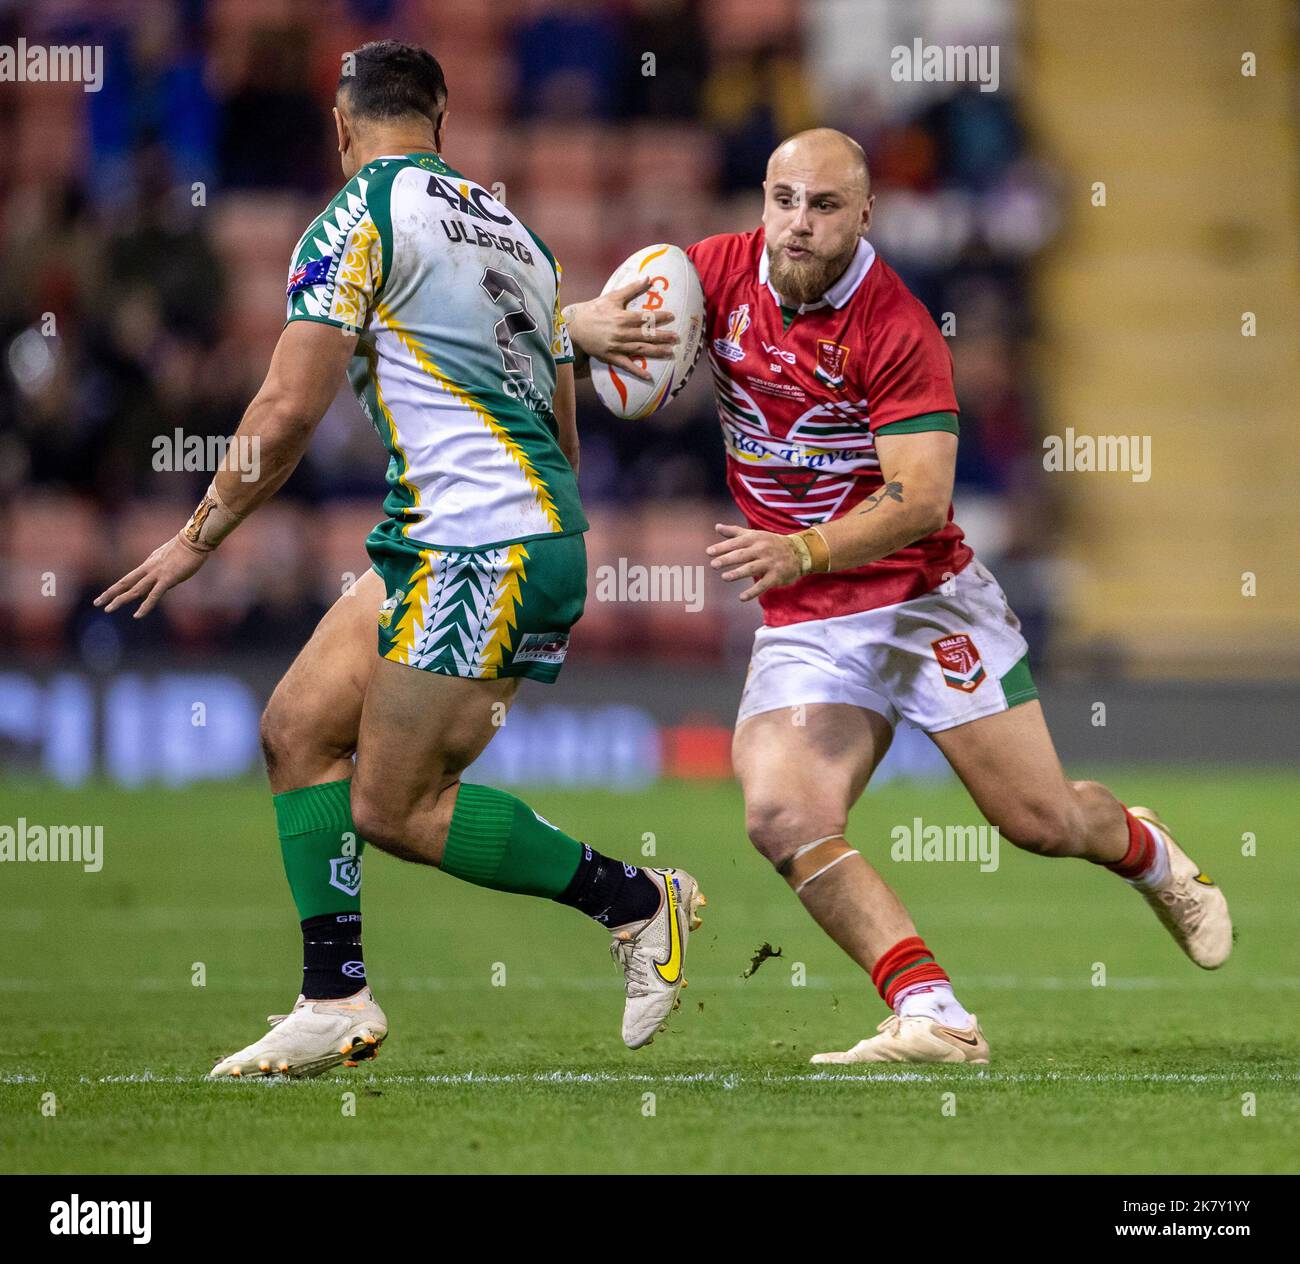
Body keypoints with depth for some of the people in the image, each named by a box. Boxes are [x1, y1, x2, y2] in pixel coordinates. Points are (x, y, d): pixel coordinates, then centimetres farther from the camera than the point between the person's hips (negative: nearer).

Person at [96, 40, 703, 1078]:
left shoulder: (360, 214, -6)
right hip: (545, 537, 9)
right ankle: (336, 1004, 7)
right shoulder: (510, 229, 19)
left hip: (475, 549, -9)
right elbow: (563, 434, 22)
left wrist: (200, 537, 0)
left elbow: (289, 410, -12)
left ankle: (638, 900, 3)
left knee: (393, 810, -3)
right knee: (298, 727, 9)